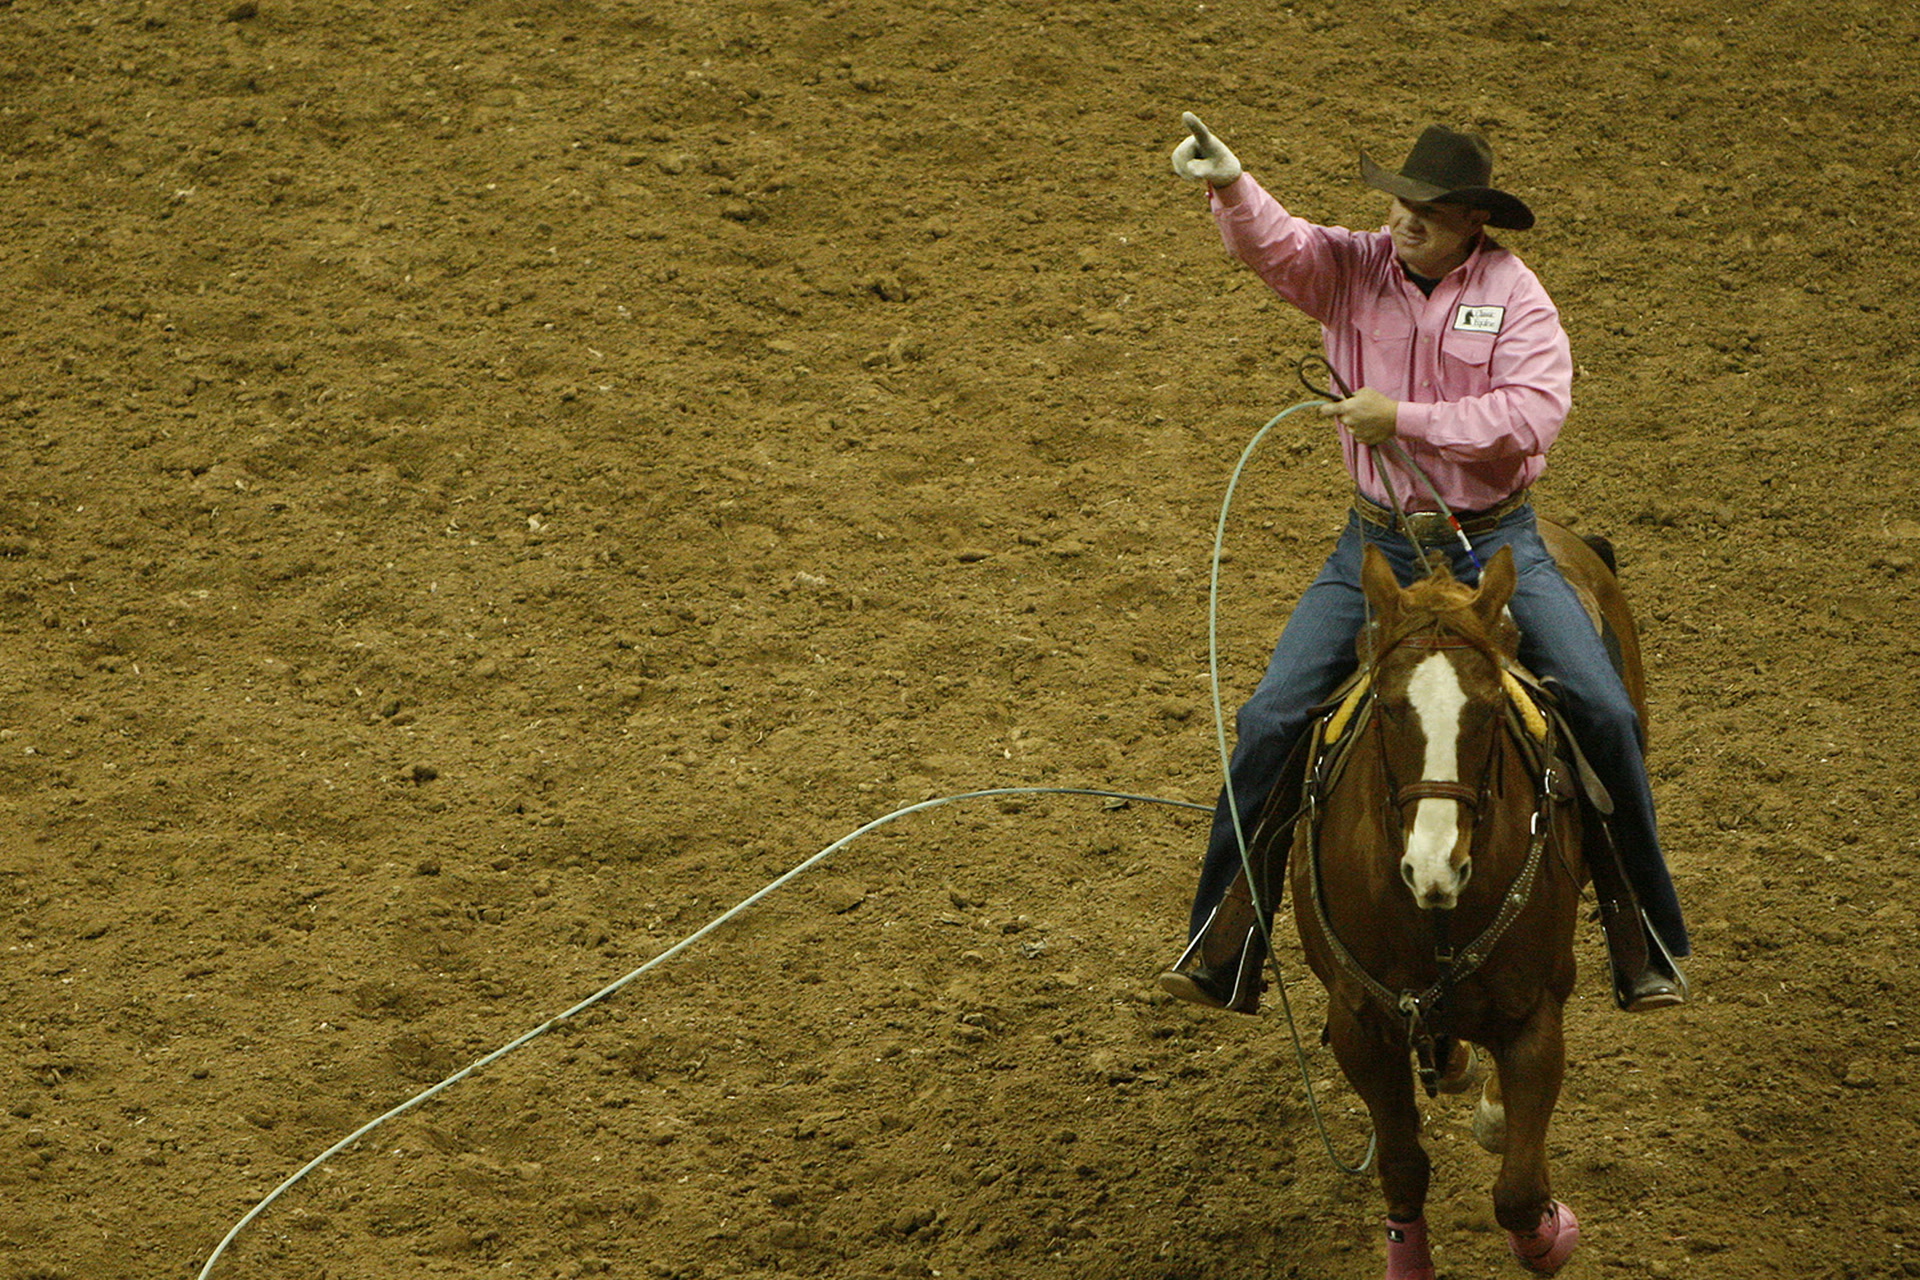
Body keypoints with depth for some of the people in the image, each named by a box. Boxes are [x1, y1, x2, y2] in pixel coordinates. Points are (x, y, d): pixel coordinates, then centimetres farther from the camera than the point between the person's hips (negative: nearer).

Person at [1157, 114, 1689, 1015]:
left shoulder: (1512, 292, -7)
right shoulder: (1351, 269, -1)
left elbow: (1533, 414, -20)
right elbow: (1277, 246, -22)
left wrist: (1403, 418, -23)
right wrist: (1228, 186, -44)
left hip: (1495, 541, -2)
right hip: (1377, 543, 2)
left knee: (1604, 712, -14)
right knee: (1272, 719, -9)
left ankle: (1646, 946, 2)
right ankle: (1225, 950, 3)